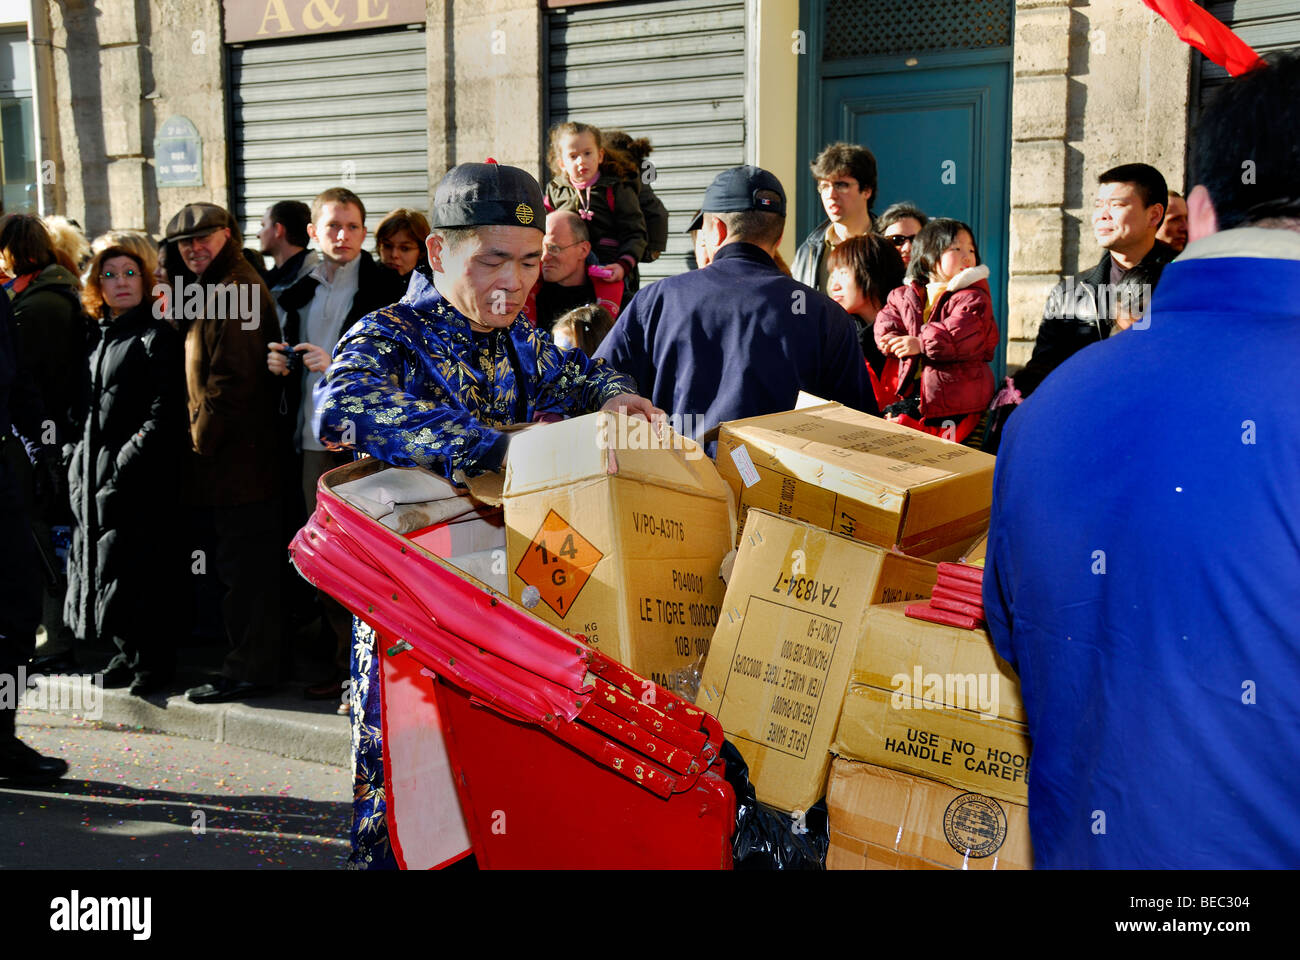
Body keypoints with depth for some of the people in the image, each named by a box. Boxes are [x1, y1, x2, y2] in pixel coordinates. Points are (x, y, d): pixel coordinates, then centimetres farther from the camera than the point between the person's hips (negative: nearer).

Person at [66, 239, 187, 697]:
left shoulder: (158, 337, -7)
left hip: (139, 481, -7)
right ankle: (129, 654, 22)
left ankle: (155, 660, 8)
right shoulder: (101, 340, 16)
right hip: (97, 478, 8)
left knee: (137, 570, -5)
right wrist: (81, 463, 11)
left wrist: (124, 463, -17)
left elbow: (164, 417, -13)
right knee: (106, 568, 10)